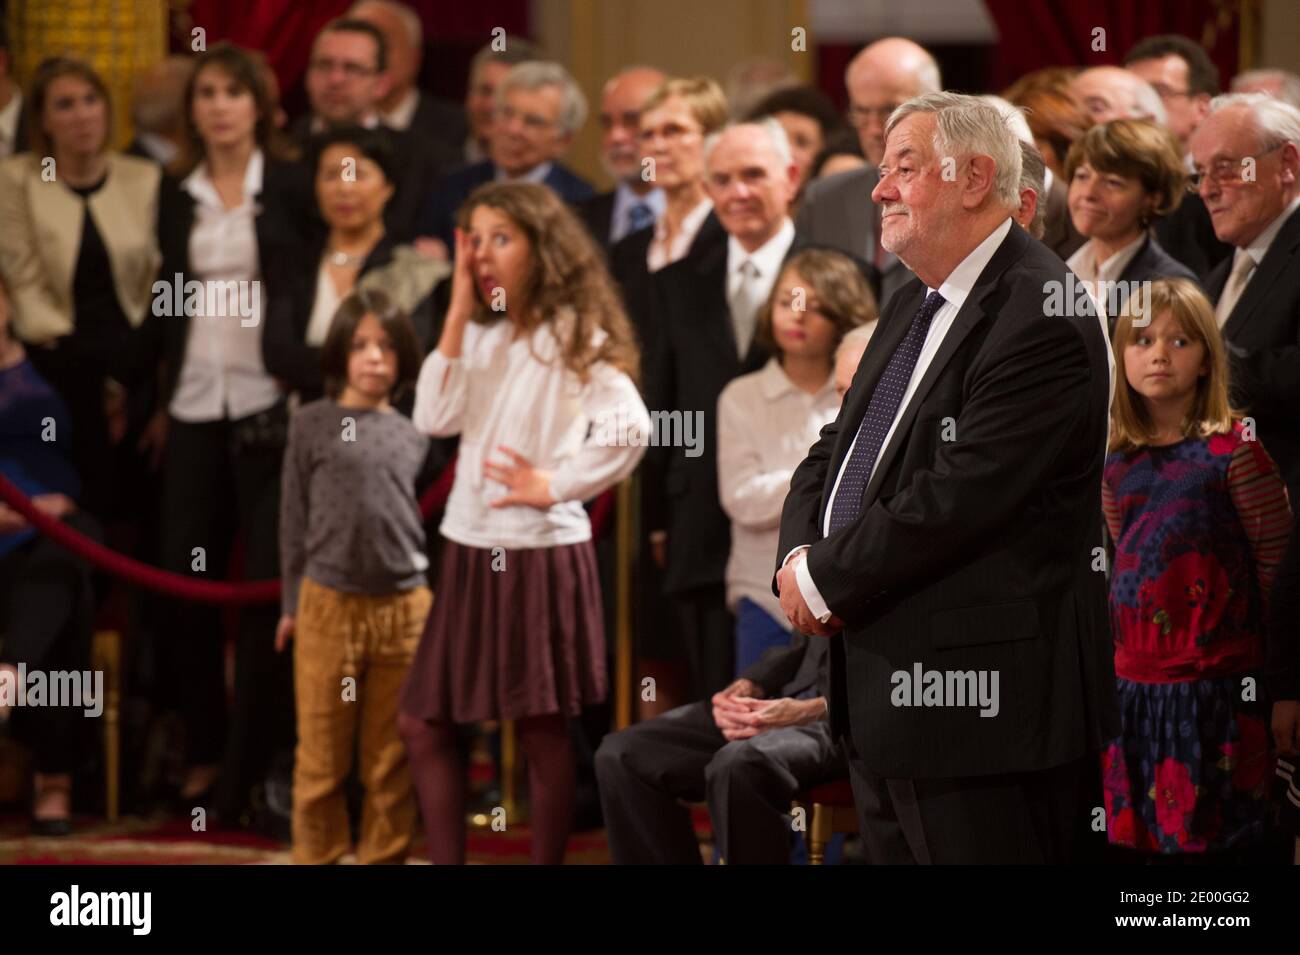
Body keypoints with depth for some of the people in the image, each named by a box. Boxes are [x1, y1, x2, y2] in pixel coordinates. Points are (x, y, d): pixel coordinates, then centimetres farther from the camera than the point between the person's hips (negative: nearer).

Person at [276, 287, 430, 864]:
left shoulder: (413, 436, 8)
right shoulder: (312, 425, 2)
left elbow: (422, 517, 12)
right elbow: (295, 519, 5)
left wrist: (427, 599, 10)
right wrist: (292, 604, 5)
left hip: (404, 608, 2)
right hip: (329, 605, -2)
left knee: (393, 757, 6)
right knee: (322, 755, 3)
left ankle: (384, 859, 14)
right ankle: (317, 856, 12)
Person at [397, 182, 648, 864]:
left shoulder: (572, 337, -7)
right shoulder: (481, 337, 11)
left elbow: (630, 427, -21)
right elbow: (434, 417, -6)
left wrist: (555, 485, -13)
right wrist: (459, 311, -6)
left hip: (539, 551, -7)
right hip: (470, 551, 7)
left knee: (541, 727, 1)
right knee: (422, 722, 7)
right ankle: (447, 860, 13)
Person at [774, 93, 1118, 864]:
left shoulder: (1039, 318, -16)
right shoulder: (914, 308, 17)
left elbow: (958, 498, -22)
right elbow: (832, 456, 19)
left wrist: (826, 579, -12)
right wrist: (800, 560, -1)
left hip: (980, 709, -10)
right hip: (884, 694, 10)